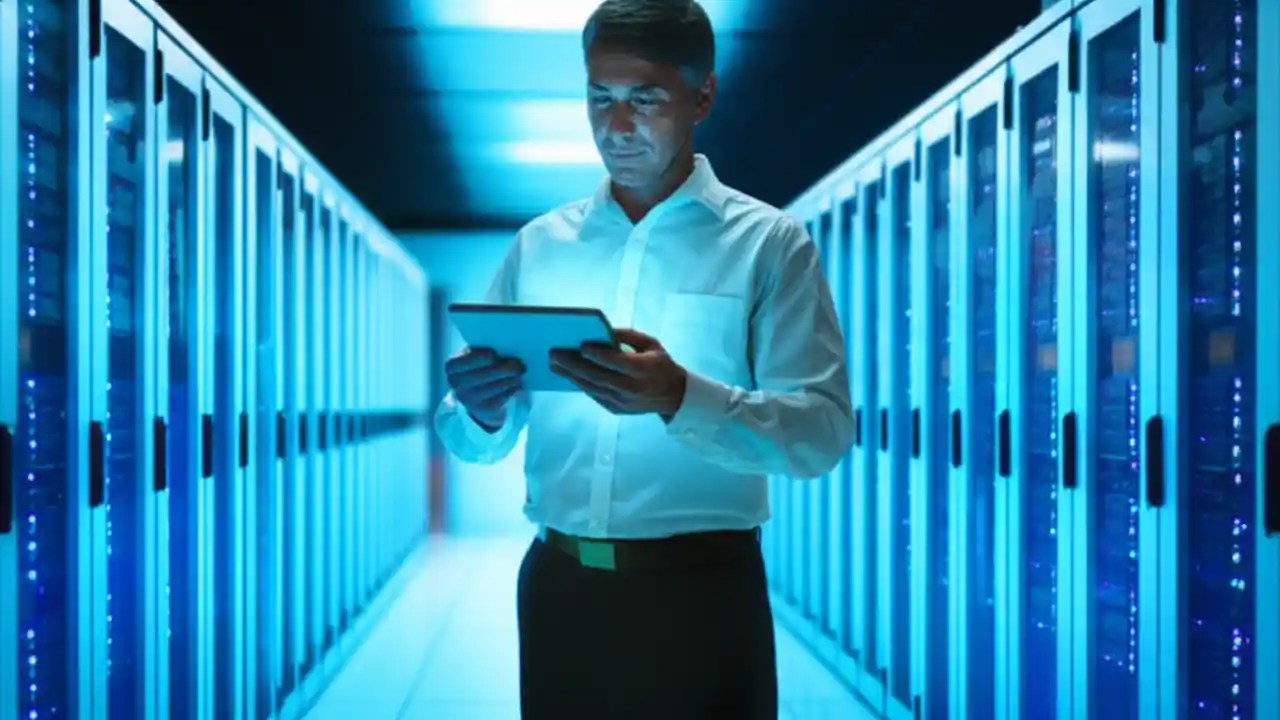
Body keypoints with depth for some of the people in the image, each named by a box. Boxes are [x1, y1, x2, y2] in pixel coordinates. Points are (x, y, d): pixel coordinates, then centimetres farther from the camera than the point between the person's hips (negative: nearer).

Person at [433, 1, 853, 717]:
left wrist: (680, 398, -27)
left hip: (702, 591, -3)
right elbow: (475, 442, 7)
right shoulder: (538, 246, 7)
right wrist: (480, 410, -16)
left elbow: (825, 431, -12)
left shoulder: (770, 243, -3)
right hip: (559, 588, 3)